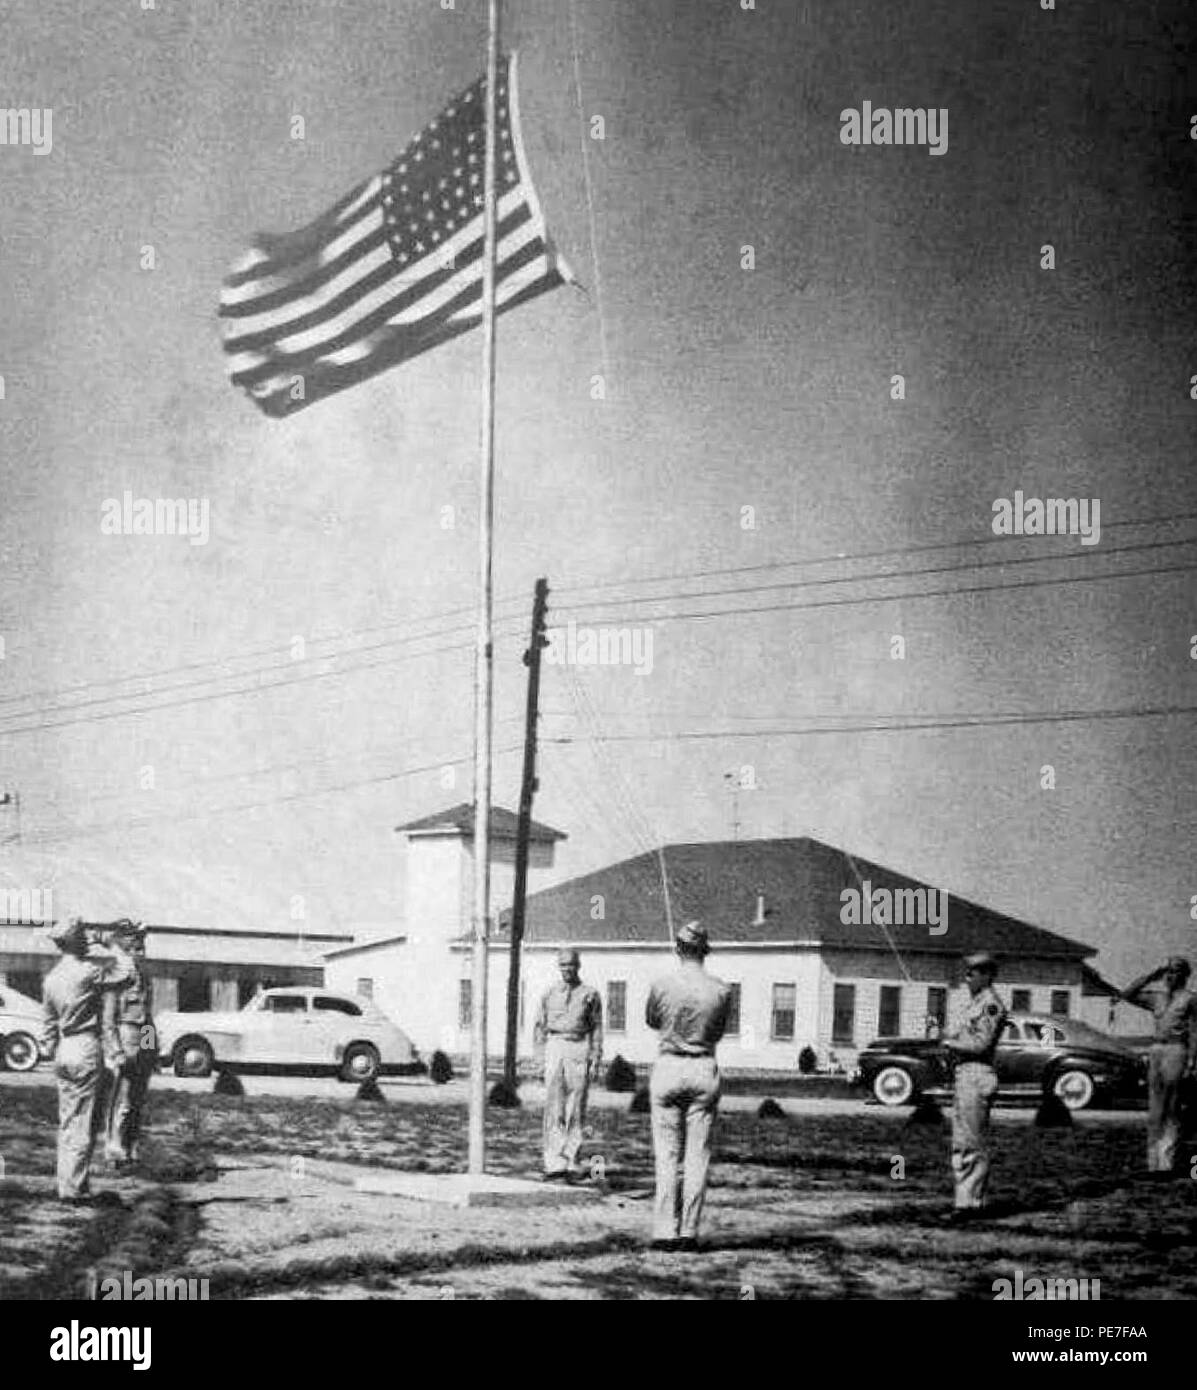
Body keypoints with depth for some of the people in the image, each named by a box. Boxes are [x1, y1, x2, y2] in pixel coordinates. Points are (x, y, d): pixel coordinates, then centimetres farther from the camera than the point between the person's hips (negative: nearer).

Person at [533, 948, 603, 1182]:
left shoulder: (590, 995, 9)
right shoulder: (549, 994, 15)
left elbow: (597, 1029, 7)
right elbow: (540, 1026, 16)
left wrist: (596, 1059, -1)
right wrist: (538, 1057, 6)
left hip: (579, 1049, -1)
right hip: (554, 1047, 1)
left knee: (576, 1110, -1)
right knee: (554, 1108, -7)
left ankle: (570, 1164, 3)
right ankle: (554, 1165, -10)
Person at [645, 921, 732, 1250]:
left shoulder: (662, 985, -8)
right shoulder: (721, 990, -6)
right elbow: (718, 1033, 9)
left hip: (668, 1068, -1)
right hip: (704, 1071, 1)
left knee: (666, 1156, 4)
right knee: (697, 1157, 6)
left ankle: (665, 1232, 1)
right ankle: (689, 1233, 5)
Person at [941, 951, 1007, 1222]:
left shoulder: (991, 1004, -11)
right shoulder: (975, 1004, 20)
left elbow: (982, 1043, -18)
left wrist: (951, 1043, -7)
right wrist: (951, 1040, 4)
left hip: (977, 1075, -10)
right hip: (963, 1073, 10)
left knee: (974, 1144, -7)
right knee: (961, 1144, 12)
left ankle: (972, 1202, -5)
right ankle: (964, 1200, 16)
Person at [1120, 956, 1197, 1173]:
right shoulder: (1158, 998, 16)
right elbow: (1128, 994, 14)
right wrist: (1151, 976, 9)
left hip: (1177, 1051, -6)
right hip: (1156, 1051, 6)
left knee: (1172, 1111, -5)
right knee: (1155, 1112, 6)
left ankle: (1167, 1162, -5)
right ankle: (1153, 1163, 9)